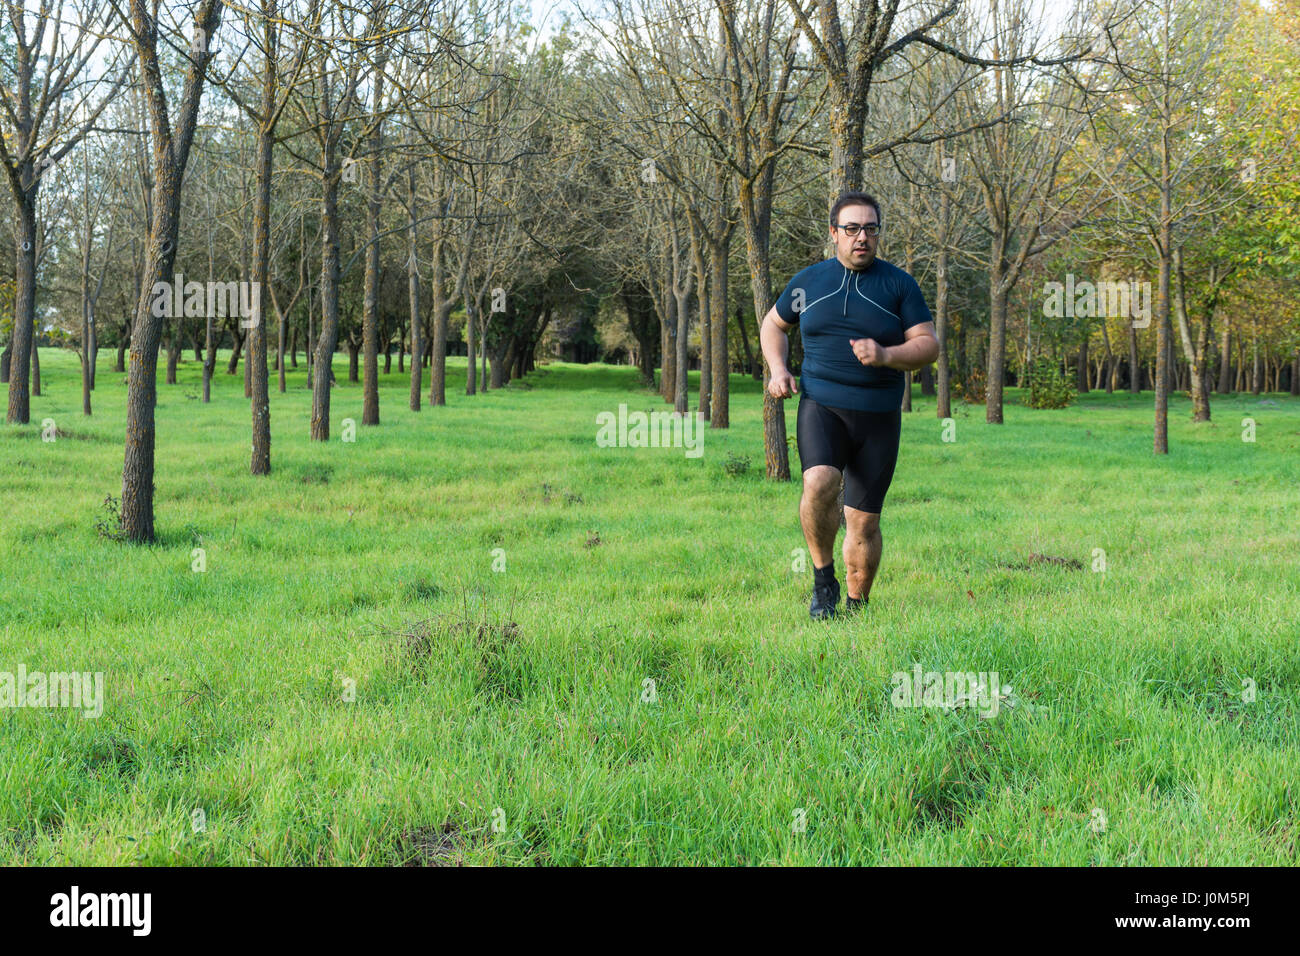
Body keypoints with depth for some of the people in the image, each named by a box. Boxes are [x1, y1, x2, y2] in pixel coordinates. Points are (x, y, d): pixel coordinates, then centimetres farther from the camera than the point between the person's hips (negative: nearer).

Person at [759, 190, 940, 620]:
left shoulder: (899, 284, 4)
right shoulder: (809, 281, 8)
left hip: (878, 418, 0)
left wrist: (886, 355, -19)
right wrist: (777, 370, 5)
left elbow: (928, 345, 0)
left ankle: (857, 606, 20)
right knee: (819, 484, -28)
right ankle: (823, 580, -8)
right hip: (822, 407, 0)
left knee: (864, 522, 1)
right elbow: (773, 324, 23)